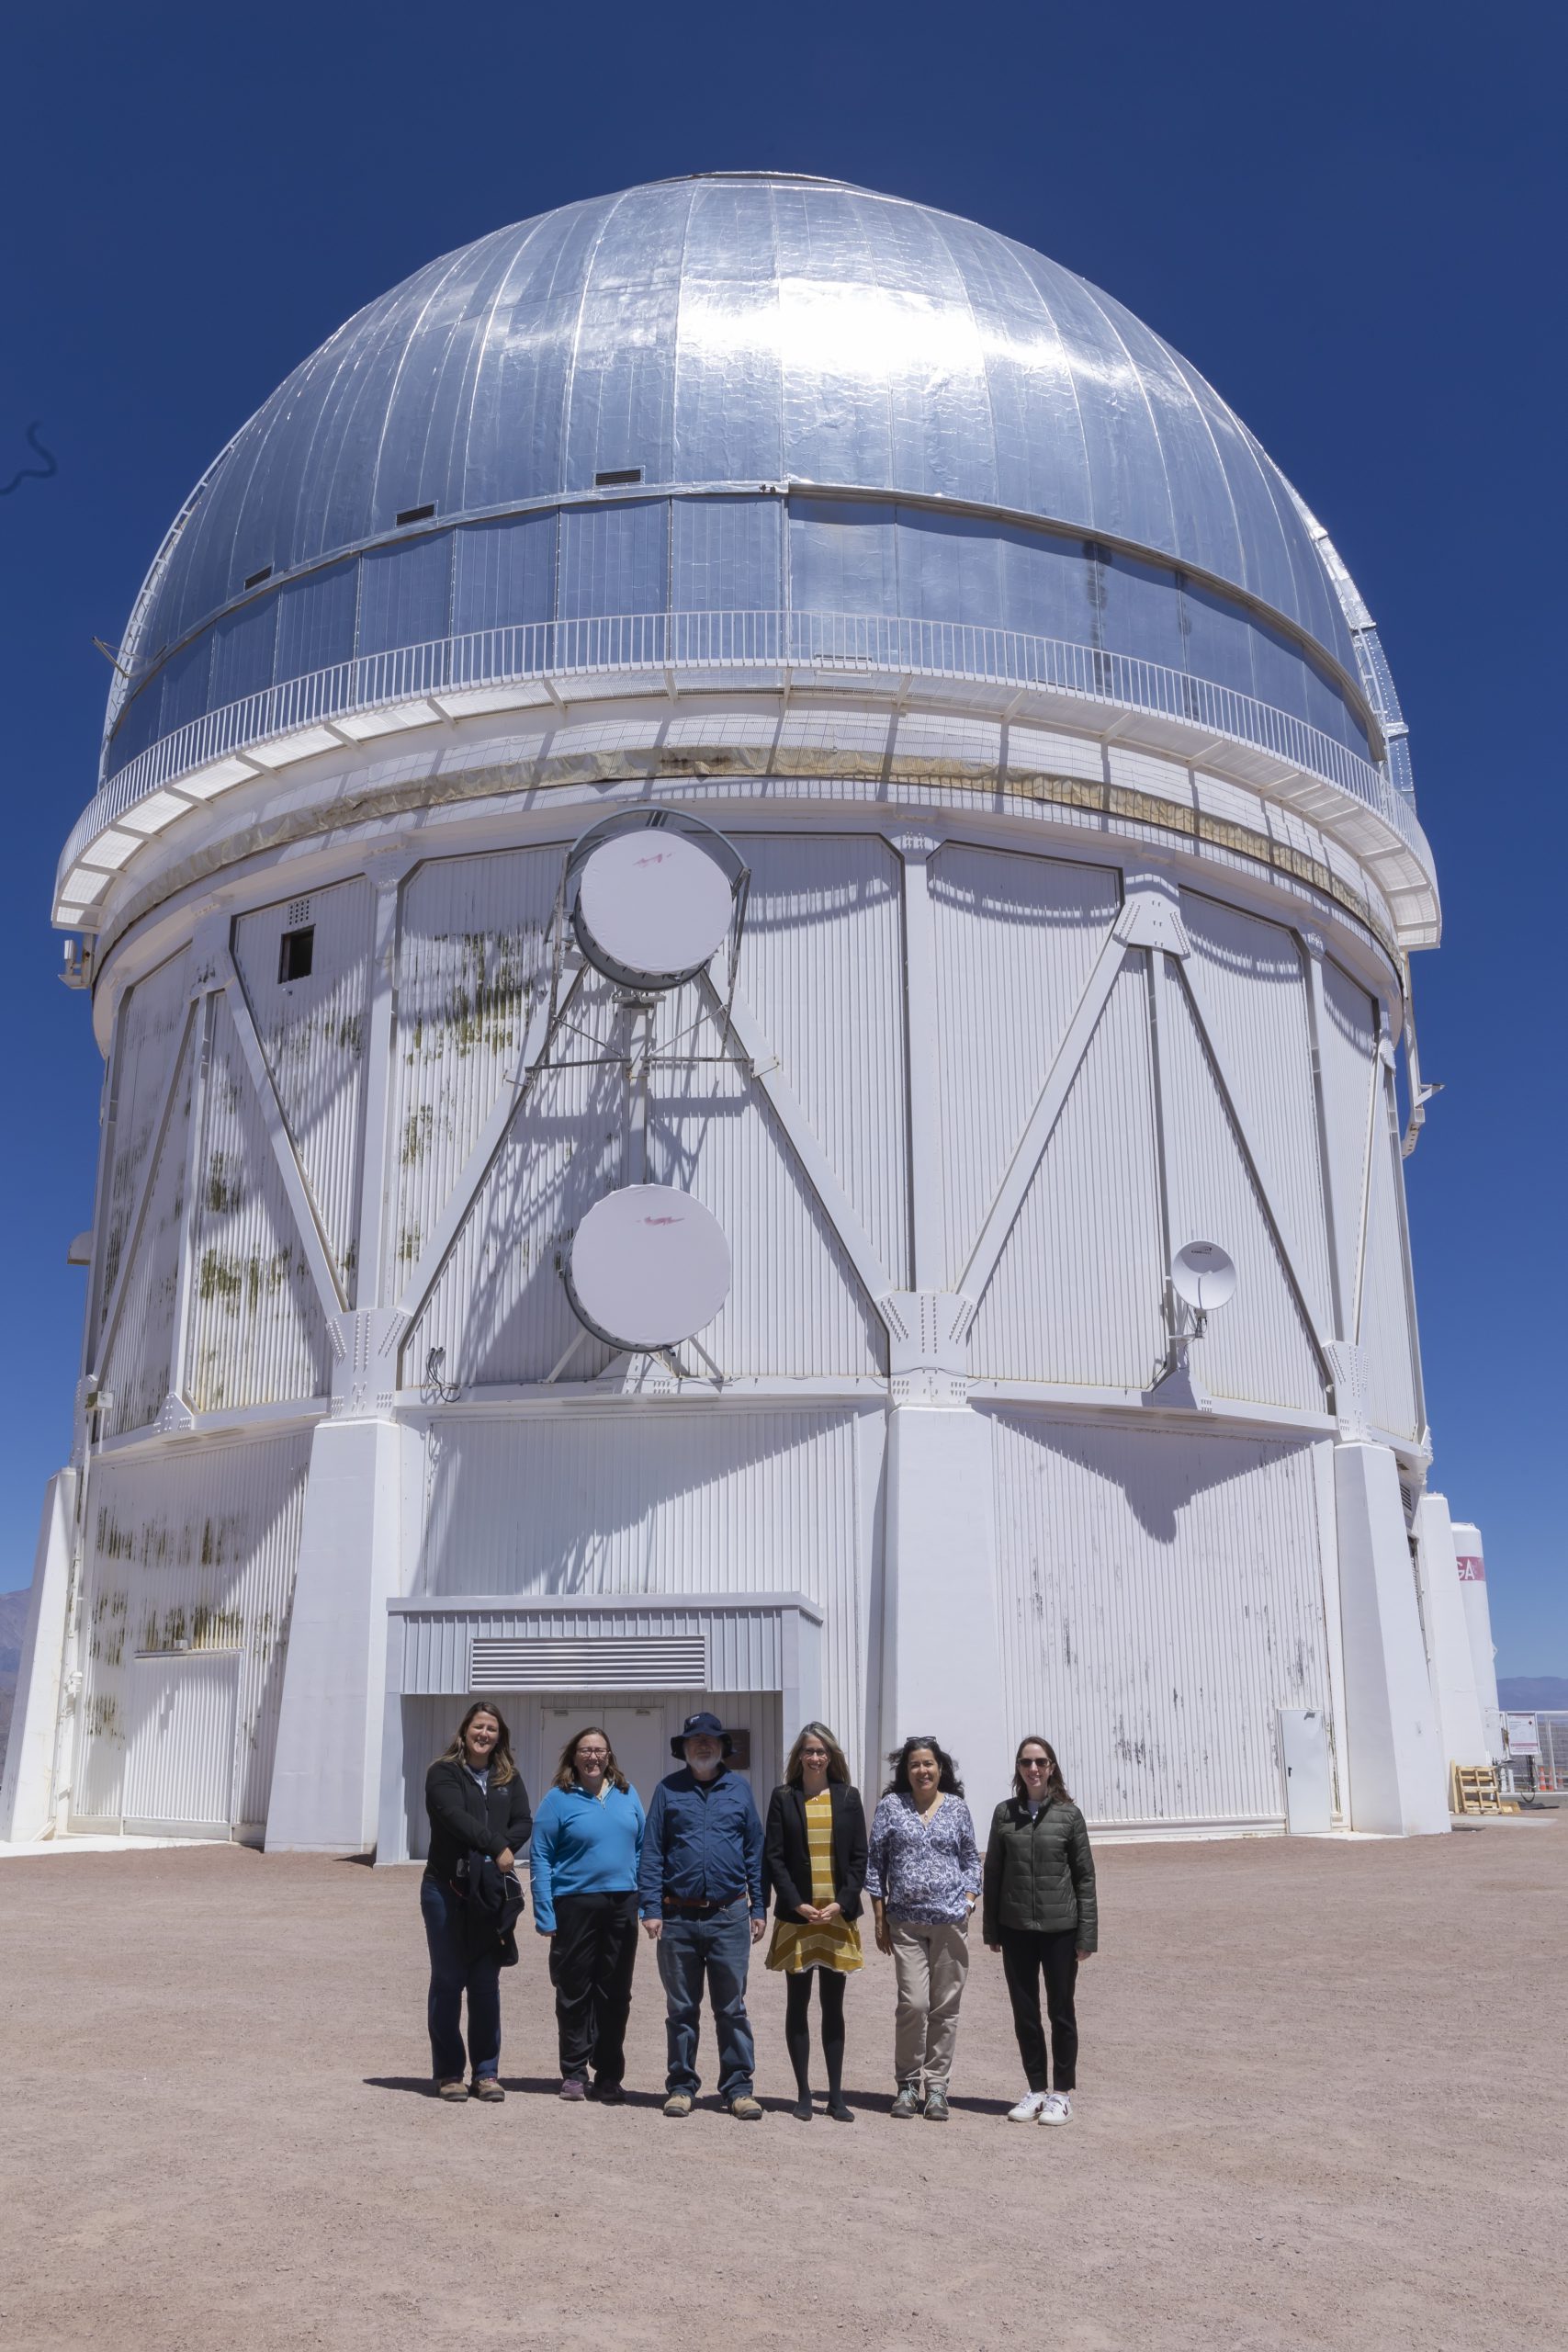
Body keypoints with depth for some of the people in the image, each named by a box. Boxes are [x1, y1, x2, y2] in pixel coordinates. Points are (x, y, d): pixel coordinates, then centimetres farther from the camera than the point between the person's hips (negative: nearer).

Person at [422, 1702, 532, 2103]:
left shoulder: (509, 1778, 13)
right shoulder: (444, 1773, 0)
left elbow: (524, 1824, 3)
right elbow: (455, 1816, -14)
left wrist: (501, 1852, -15)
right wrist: (496, 1845, -20)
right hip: (447, 1890, -3)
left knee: (487, 1984, 5)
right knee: (447, 1982, 3)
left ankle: (487, 2072, 12)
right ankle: (448, 2073, 11)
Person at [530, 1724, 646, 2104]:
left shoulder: (627, 1794, 8)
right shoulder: (559, 1798, -3)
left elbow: (642, 1848, 12)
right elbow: (540, 1858, -4)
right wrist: (546, 1915, -9)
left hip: (622, 1904, 3)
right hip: (575, 1905, -3)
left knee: (615, 1994, 8)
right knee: (574, 1993, 5)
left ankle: (608, 2075, 18)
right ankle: (574, 2073, 17)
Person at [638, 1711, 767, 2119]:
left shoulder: (739, 1788, 7)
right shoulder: (668, 1790, 4)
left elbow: (754, 1851, 8)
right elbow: (651, 1852, 2)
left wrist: (759, 1908, 4)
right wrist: (650, 1908, -6)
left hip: (729, 1916, 0)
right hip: (678, 1917, 0)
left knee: (732, 2008, 4)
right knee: (681, 2009, 9)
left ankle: (738, 2087, 12)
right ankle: (681, 2086, 20)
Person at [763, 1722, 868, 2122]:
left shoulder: (848, 1797, 5)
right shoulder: (784, 1797, 2)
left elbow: (859, 1857, 4)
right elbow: (773, 1856, -1)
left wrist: (842, 1903, -8)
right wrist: (797, 1904, -11)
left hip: (838, 1915, 1)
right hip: (796, 1916, -1)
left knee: (833, 2006, 7)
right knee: (798, 2004, 5)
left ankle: (836, 2094, 13)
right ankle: (803, 2093, 13)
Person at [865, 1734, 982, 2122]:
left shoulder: (956, 1807, 8)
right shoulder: (891, 1806, 3)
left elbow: (971, 1859, 14)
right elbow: (875, 1862, 5)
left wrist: (969, 1901, 2)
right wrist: (880, 1916, 3)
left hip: (951, 1919, 1)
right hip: (906, 1921, -1)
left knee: (945, 2007, 4)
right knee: (913, 2003, -8)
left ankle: (935, 2086, 16)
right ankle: (907, 2085, 9)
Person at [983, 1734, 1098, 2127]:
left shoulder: (1068, 1814, -4)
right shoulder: (1005, 1814, 2)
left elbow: (1085, 1876, -2)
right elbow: (992, 1873, 7)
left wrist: (1087, 1933, -6)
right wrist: (991, 1929, 5)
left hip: (1060, 1928, -2)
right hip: (1016, 1928, 2)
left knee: (1061, 2011, 7)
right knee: (1024, 2012, 9)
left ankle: (1062, 2093, 20)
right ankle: (1035, 2090, 23)